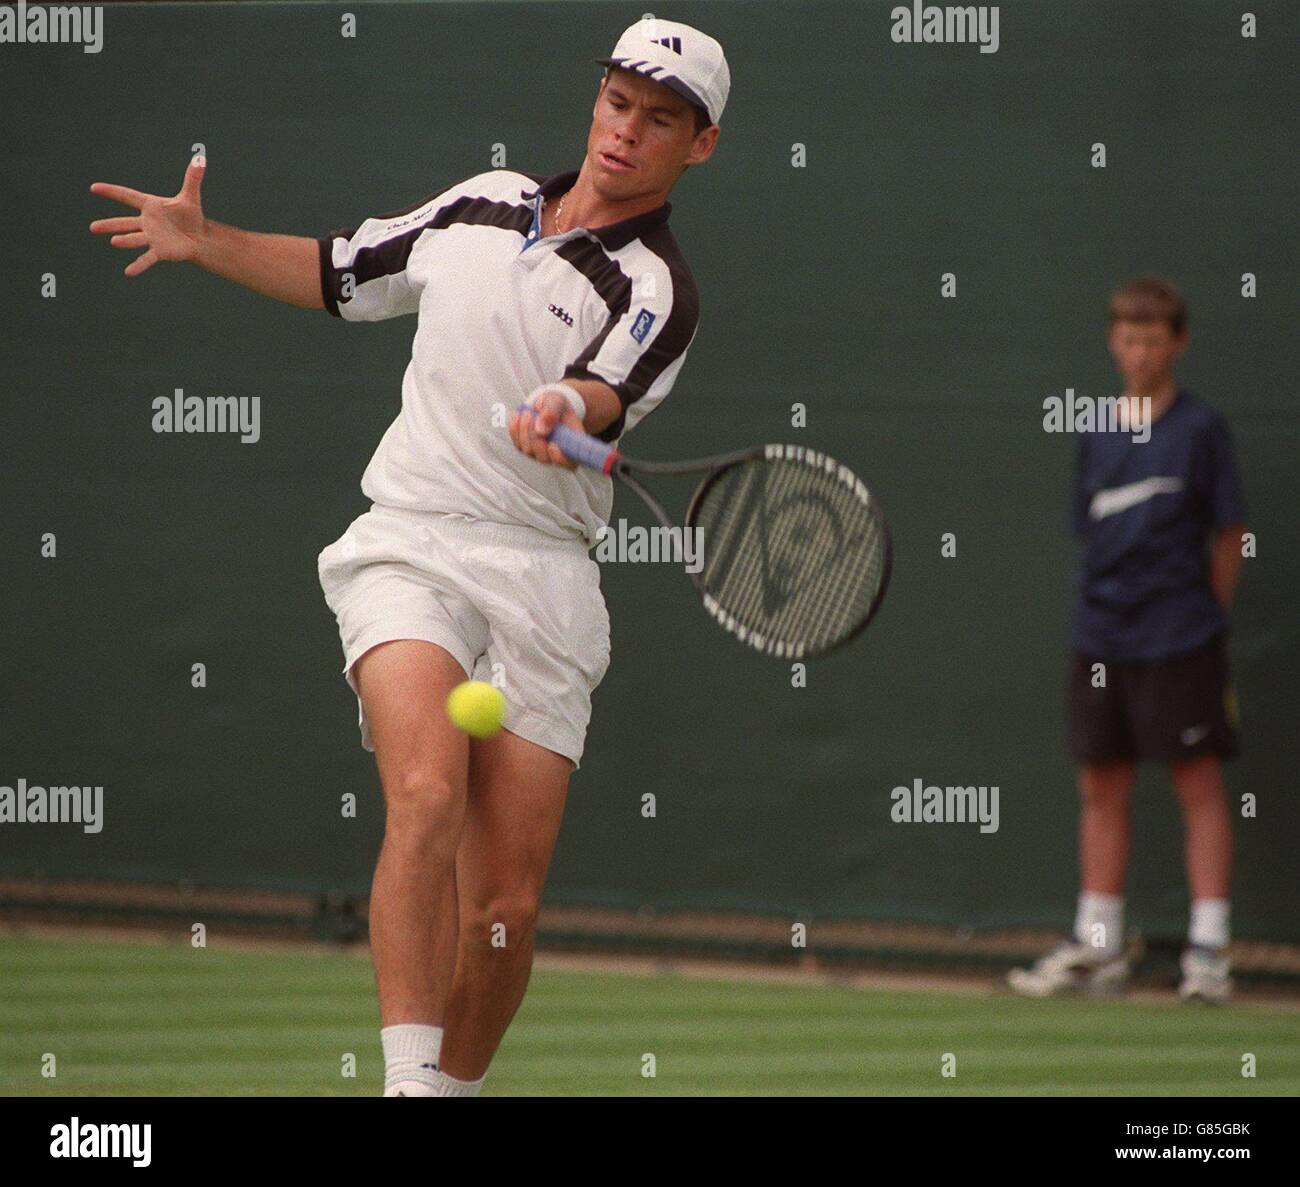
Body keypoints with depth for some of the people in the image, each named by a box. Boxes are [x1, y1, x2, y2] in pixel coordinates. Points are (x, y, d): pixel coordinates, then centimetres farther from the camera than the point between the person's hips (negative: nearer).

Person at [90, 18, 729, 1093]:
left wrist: (567, 413, -46)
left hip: (540, 575, -1)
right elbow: (344, 277, 29)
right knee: (429, 795, -26)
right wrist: (207, 241, 17)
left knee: (506, 911, -4)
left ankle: (455, 1086, 19)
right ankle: (409, 1085, -32)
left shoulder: (657, 292, -1)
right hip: (408, 550, 1)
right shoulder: (485, 202, 13)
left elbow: (610, 393, -23)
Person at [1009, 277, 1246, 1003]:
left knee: (1199, 784, -4)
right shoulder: (1097, 437, 10)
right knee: (1102, 787, 8)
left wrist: (1202, 614, 0)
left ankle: (1209, 949, -3)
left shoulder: (1201, 429, -4)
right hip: (1103, 641, 6)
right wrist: (1106, 609, 5)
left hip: (1180, 643, -5)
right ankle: (1098, 948, 16)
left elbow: (1230, 535, -2)